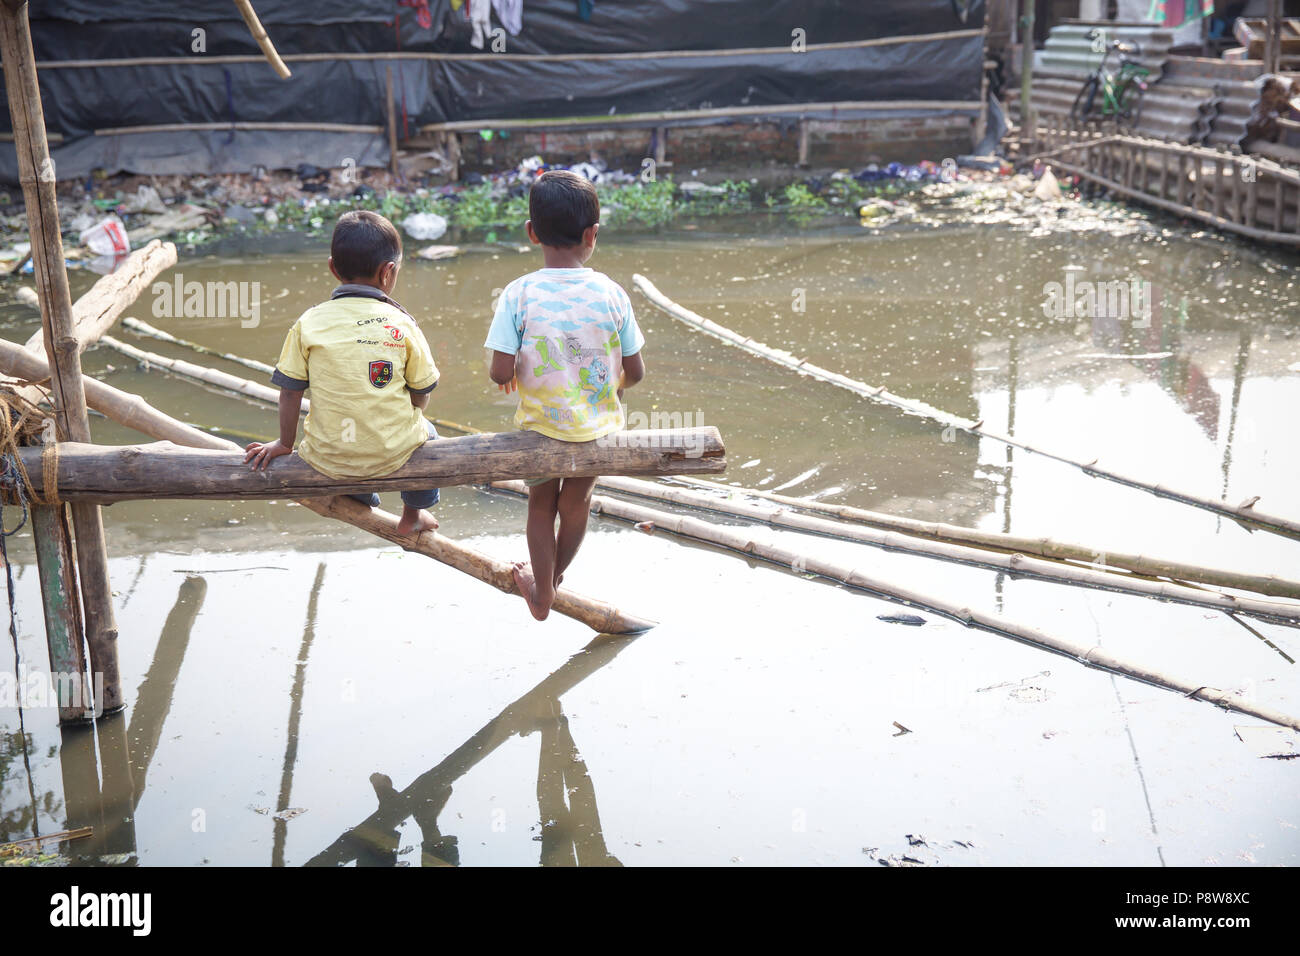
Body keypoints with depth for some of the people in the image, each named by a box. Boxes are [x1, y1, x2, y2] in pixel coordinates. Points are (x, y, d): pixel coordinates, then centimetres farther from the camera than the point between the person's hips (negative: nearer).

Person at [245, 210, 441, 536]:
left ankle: (361, 499, 52)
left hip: (328, 459, 1)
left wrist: (285, 443, 14)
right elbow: (421, 396, -2)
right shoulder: (402, 325, -9)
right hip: (392, 453, -1)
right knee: (425, 433, 34)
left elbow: (289, 391, -1)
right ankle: (412, 515, 46)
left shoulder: (308, 323, -7)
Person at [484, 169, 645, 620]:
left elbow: (500, 373, -19)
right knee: (576, 504, 28)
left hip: (540, 423, -1)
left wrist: (509, 378, 5)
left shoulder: (518, 294, -18)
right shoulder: (611, 294, -14)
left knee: (541, 505, 24)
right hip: (598, 423, 1)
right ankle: (556, 574, 52)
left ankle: (541, 593, 41)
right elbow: (635, 372, -8)